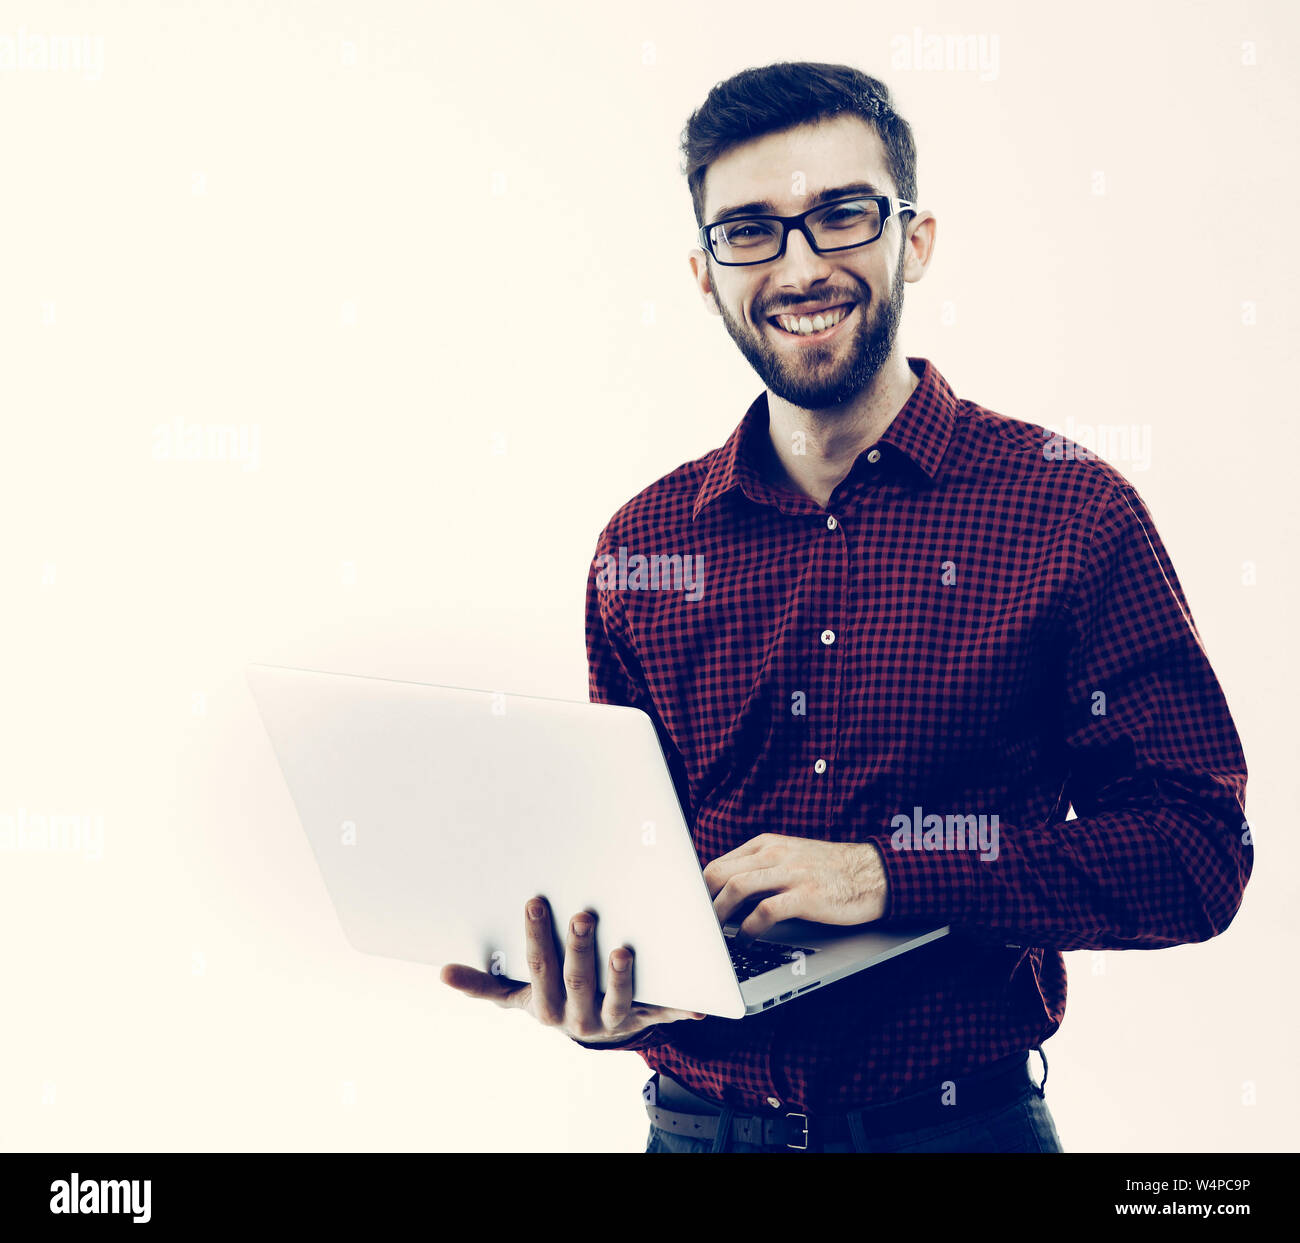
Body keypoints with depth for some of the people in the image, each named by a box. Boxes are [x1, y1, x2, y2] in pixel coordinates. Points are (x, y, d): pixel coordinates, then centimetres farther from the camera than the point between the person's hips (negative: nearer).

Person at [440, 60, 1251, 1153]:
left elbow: (1198, 848, -11)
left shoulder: (1073, 509, -7)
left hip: (961, 1125, -2)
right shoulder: (642, 545, 2)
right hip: (697, 1120, 3)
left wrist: (889, 873, -21)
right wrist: (598, 1003, -15)